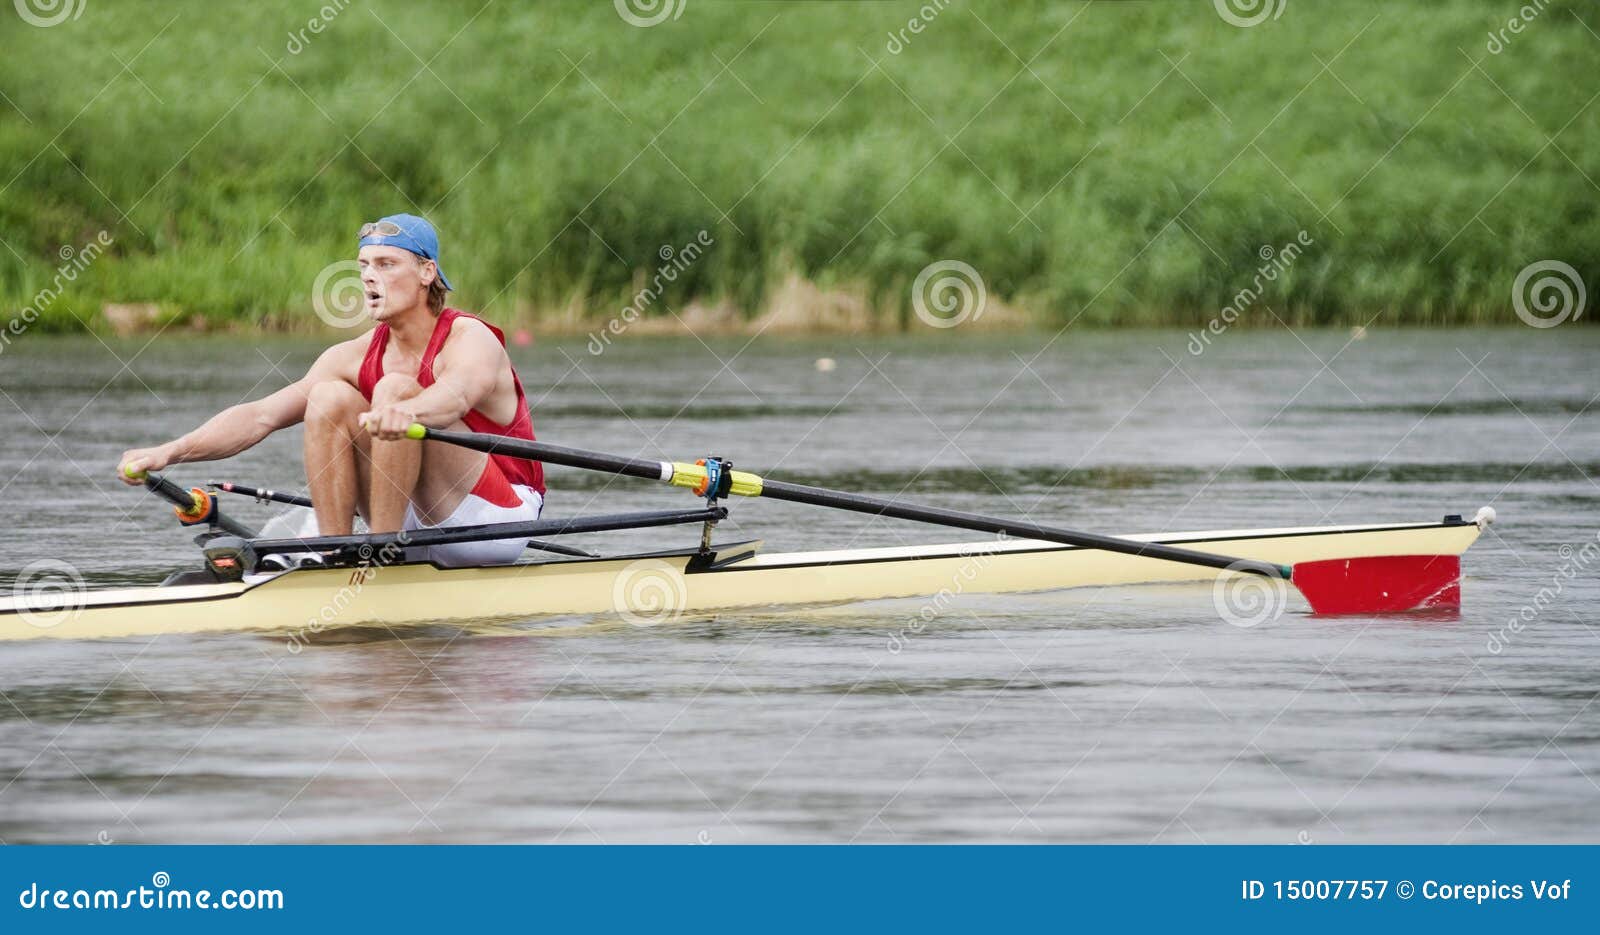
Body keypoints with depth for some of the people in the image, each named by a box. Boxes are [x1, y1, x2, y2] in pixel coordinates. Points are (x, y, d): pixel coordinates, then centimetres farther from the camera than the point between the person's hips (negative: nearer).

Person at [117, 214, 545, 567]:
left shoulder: (471, 340, -15)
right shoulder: (357, 356, 3)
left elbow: (456, 396, -40)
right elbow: (261, 415, -5)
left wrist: (405, 412, -64)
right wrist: (169, 452, -20)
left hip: (502, 520, -6)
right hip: (416, 523, 6)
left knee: (396, 388, -25)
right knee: (329, 398, -9)